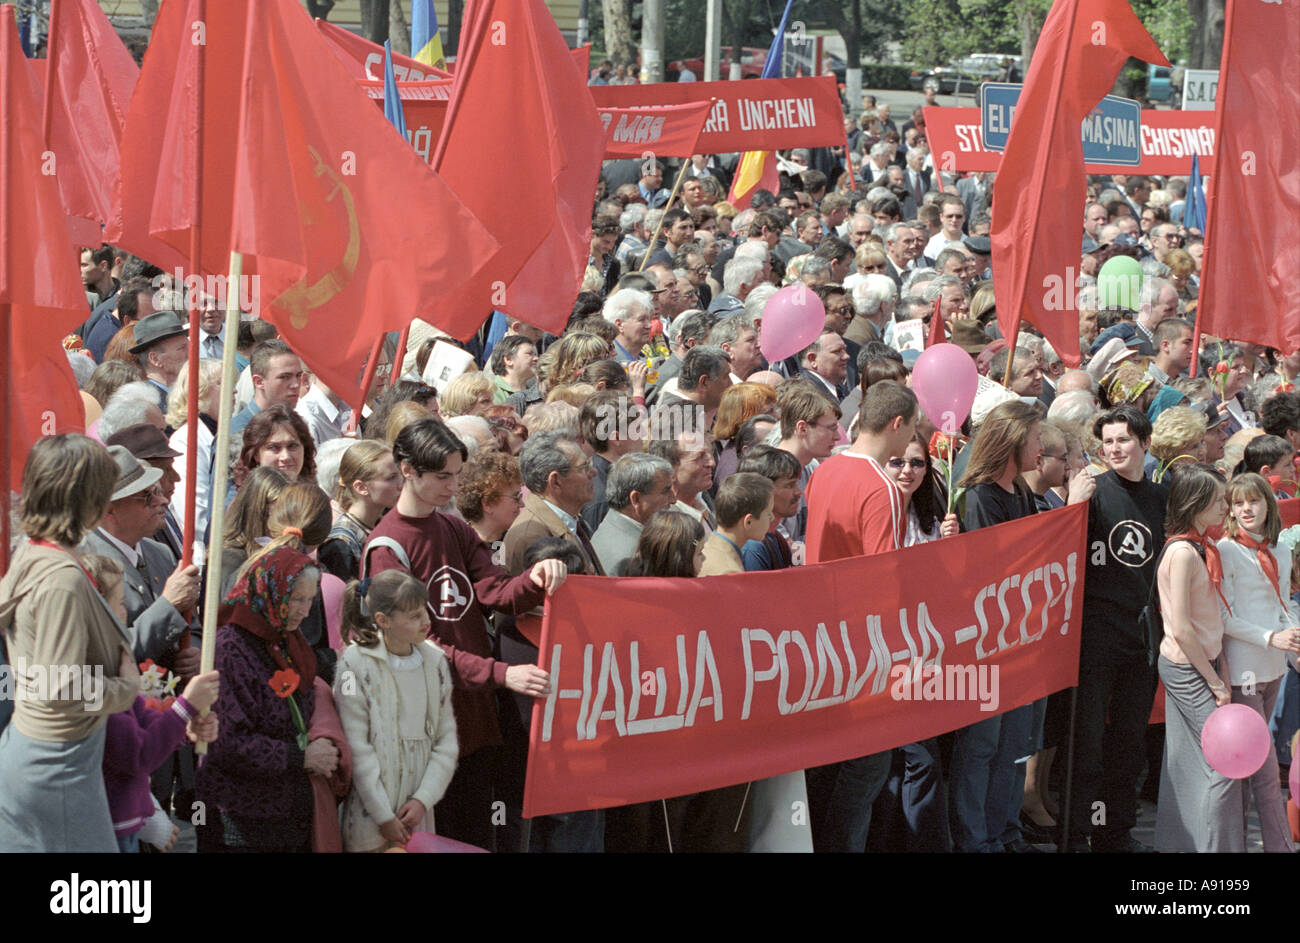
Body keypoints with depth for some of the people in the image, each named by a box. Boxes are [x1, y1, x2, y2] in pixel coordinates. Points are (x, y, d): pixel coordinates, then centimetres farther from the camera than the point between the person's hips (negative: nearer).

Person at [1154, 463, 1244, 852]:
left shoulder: (1202, 547, 8)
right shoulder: (1183, 552, -20)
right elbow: (1181, 629, -21)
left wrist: (1221, 669, 5)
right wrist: (1216, 683, -14)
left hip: (1203, 663, 9)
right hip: (1186, 669, -9)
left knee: (1185, 761, 14)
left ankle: (1174, 842, 21)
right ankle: (1217, 846, 0)